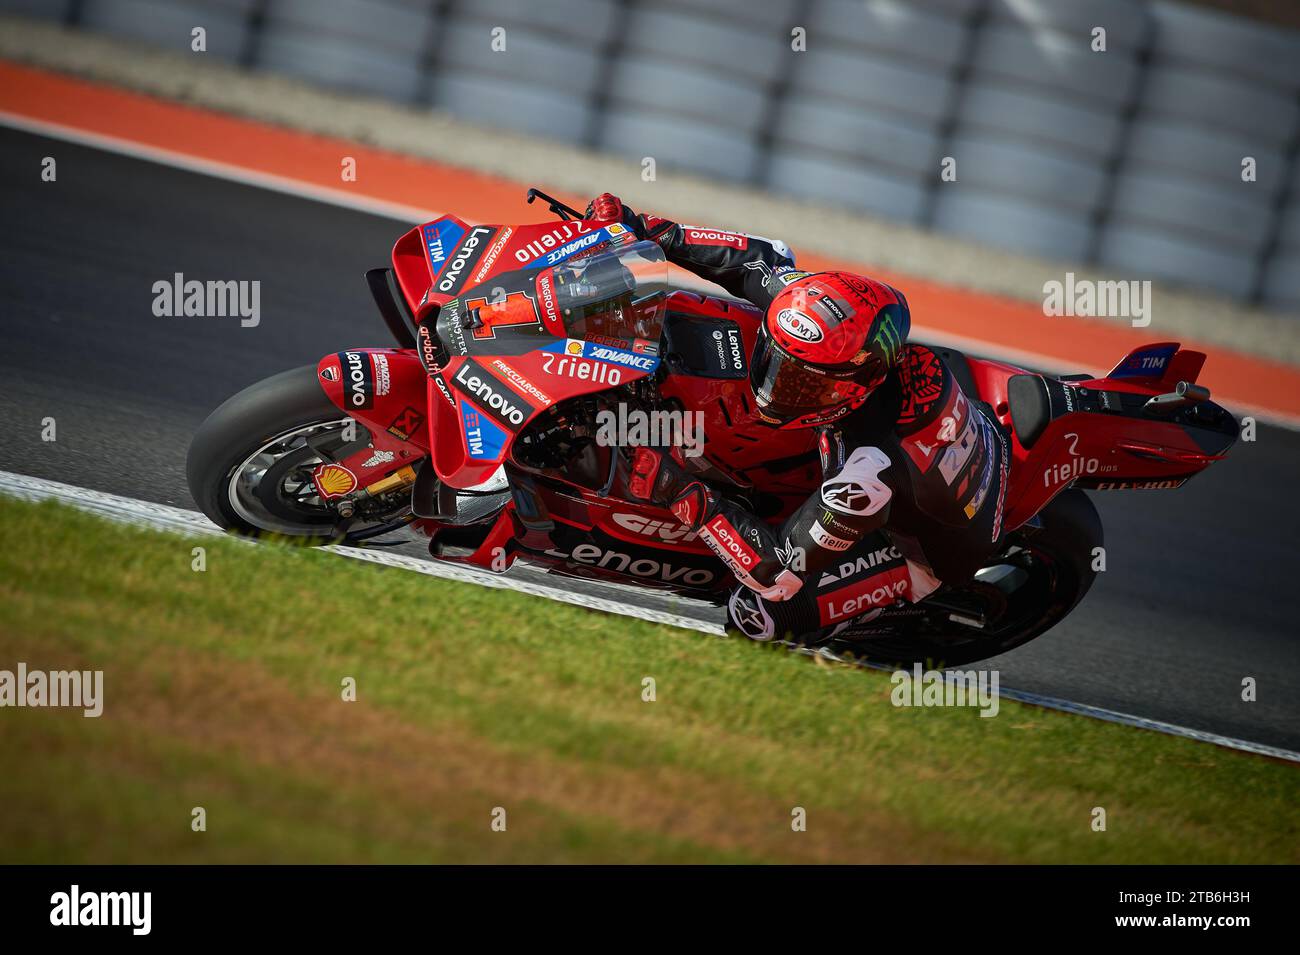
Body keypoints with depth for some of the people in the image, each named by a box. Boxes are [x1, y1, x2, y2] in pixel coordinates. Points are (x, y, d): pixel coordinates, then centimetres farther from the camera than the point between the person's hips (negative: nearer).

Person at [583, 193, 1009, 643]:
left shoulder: (871, 469, -46)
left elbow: (778, 569, -36)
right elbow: (763, 260, -11)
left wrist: (682, 494, -40)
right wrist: (649, 231, -16)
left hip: (930, 551, -7)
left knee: (758, 615, -16)